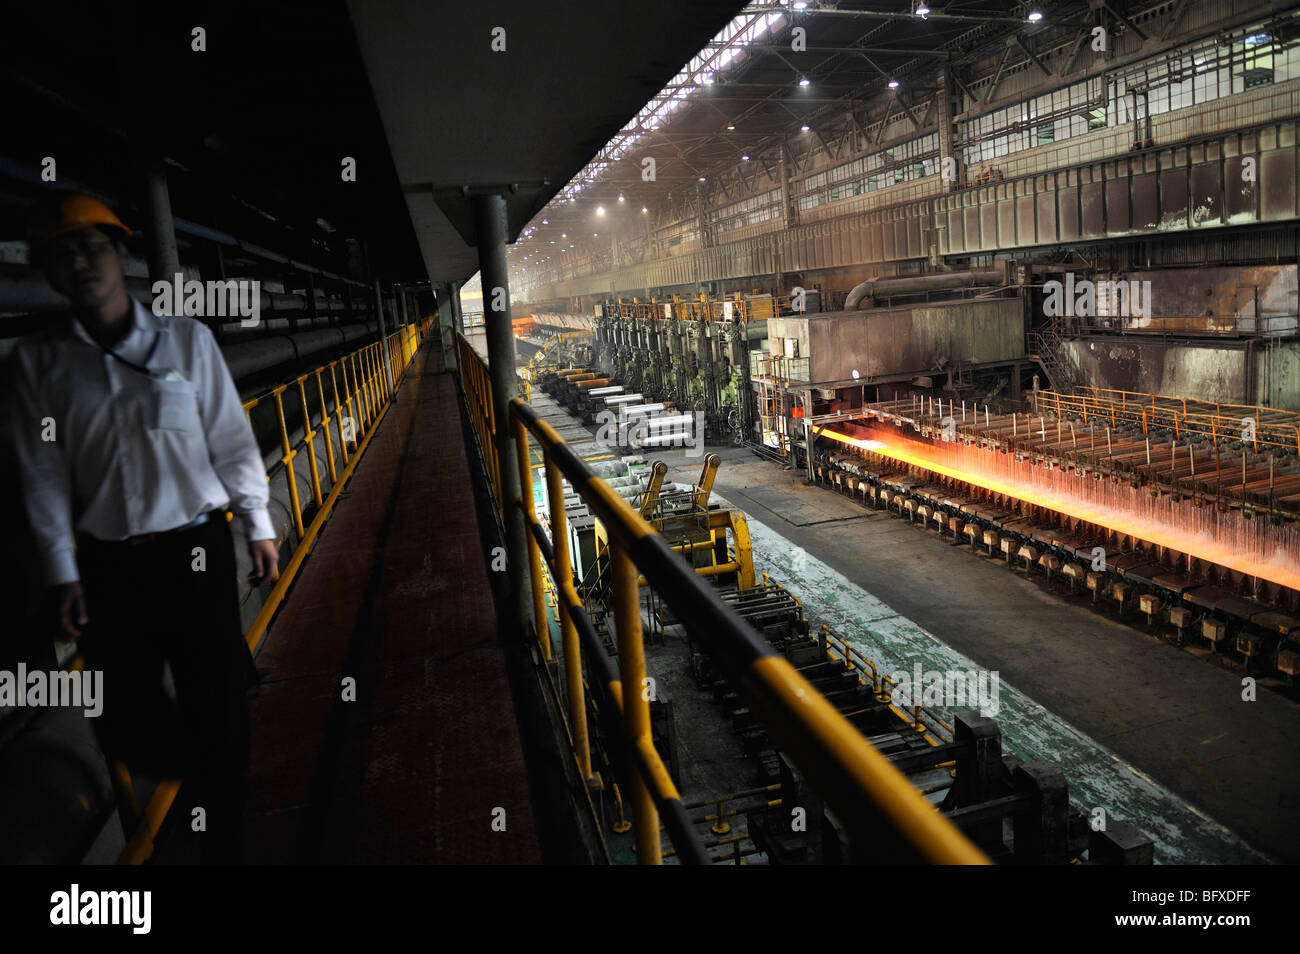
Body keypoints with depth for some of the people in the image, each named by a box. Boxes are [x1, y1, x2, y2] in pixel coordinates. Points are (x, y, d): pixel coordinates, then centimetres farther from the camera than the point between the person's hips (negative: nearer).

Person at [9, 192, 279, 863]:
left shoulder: (186, 338, -1)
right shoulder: (37, 360, 1)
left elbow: (230, 438, 2)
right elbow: (44, 475, 2)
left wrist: (259, 526, 3)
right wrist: (63, 574, 1)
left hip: (197, 552, -1)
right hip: (107, 565, 2)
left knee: (217, 712, 4)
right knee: (123, 718, 13)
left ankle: (222, 843, 23)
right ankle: (192, 781, 45)